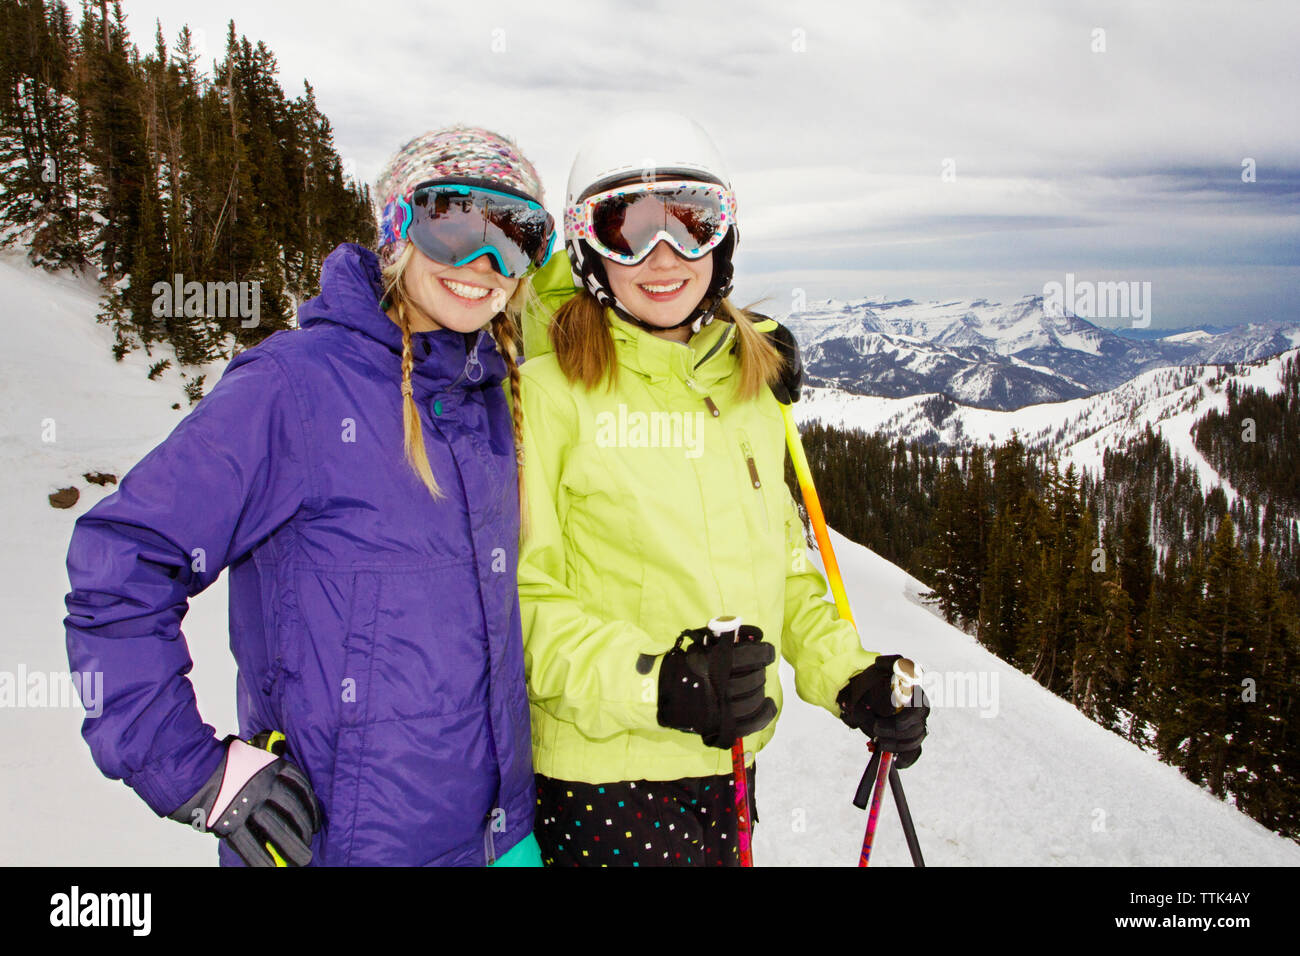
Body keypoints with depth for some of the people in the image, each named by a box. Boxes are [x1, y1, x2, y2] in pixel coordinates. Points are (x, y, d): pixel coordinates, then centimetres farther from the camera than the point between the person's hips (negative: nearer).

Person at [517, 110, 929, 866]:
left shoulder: (752, 385, 8)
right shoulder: (550, 389, -11)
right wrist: (650, 683, -27)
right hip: (603, 779, -5)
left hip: (728, 763, 6)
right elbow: (520, 593, -14)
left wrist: (847, 675, 3)